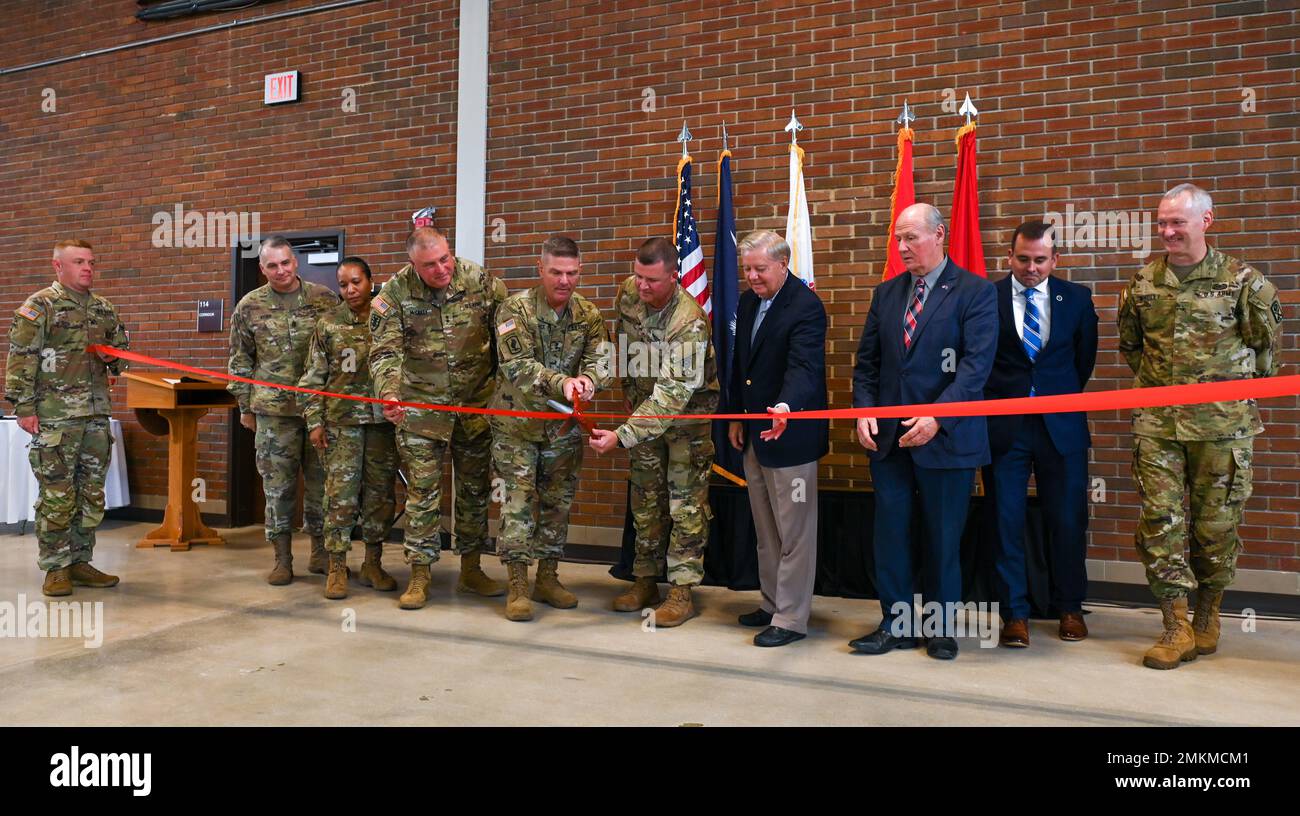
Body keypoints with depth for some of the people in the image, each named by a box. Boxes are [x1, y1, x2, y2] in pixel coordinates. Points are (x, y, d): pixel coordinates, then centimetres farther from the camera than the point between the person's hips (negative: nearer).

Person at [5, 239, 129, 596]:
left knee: (92, 494, 10)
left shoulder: (103, 308, 14)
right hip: (55, 416, -6)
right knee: (57, 495, -3)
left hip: (96, 414, 6)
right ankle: (55, 568, 8)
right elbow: (20, 359, -7)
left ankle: (80, 562, 20)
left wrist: (114, 356, 2)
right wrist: (24, 407, -13)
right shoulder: (40, 305, -4)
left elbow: (121, 345, 26)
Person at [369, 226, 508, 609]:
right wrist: (388, 395, -34)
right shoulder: (394, 294, -11)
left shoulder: (480, 280, -7)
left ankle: (471, 569, 26)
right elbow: (384, 352, -16)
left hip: (476, 402, 2)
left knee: (475, 488, 11)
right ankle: (419, 575, 11)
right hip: (421, 406, -2)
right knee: (422, 491, 0)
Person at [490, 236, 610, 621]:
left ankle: (548, 577, 24)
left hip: (565, 425, 4)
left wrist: (588, 379, -35)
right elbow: (515, 366, -23)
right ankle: (517, 586, 6)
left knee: (559, 501, 10)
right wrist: (561, 383, -38)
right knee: (519, 500, -3)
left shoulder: (589, 314, -1)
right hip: (517, 422, -4)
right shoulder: (516, 308, -13)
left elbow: (600, 359, -11)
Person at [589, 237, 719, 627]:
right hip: (645, 406, 6)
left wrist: (620, 436, -41)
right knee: (645, 499, 11)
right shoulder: (628, 293, -11)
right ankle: (645, 581, 22)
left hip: (688, 411, -6)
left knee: (686, 503, -3)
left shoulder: (690, 322, -32)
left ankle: (682, 592, 6)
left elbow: (673, 395, -36)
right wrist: (630, 397, 9)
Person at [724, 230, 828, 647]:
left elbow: (804, 366, -30)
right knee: (766, 530, 18)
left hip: (790, 431, -9)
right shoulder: (748, 301, 9)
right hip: (755, 432, 9)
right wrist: (736, 416, 15)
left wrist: (785, 408, -47)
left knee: (794, 532, 1)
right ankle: (773, 604, 32)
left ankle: (791, 619, 11)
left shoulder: (806, 307, -17)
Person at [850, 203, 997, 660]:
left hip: (945, 437, -4)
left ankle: (943, 629, 23)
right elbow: (867, 361, 13)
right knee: (889, 533, 7)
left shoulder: (975, 293, -4)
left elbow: (976, 364, -13)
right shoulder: (886, 294, 12)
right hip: (888, 436, 5)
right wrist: (864, 410, -2)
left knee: (944, 538, 7)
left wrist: (937, 417, -23)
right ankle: (896, 624, 20)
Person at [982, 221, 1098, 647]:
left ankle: (1069, 608, 26)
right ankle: (1014, 614, 15)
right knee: (1006, 523, 3)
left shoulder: (1076, 299, 5)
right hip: (1003, 427, -1)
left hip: (1061, 425, 2)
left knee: (1068, 521, 8)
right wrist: (992, 403, 4)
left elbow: (1085, 356, 16)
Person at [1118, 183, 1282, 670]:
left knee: (1215, 523, 5)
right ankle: (1177, 629, 4)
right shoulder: (1143, 283, 7)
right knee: (1160, 519, -3)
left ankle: (1207, 616, 24)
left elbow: (1267, 343, 8)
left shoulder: (1241, 280, -1)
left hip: (1222, 424, -2)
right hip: (1157, 423, 2)